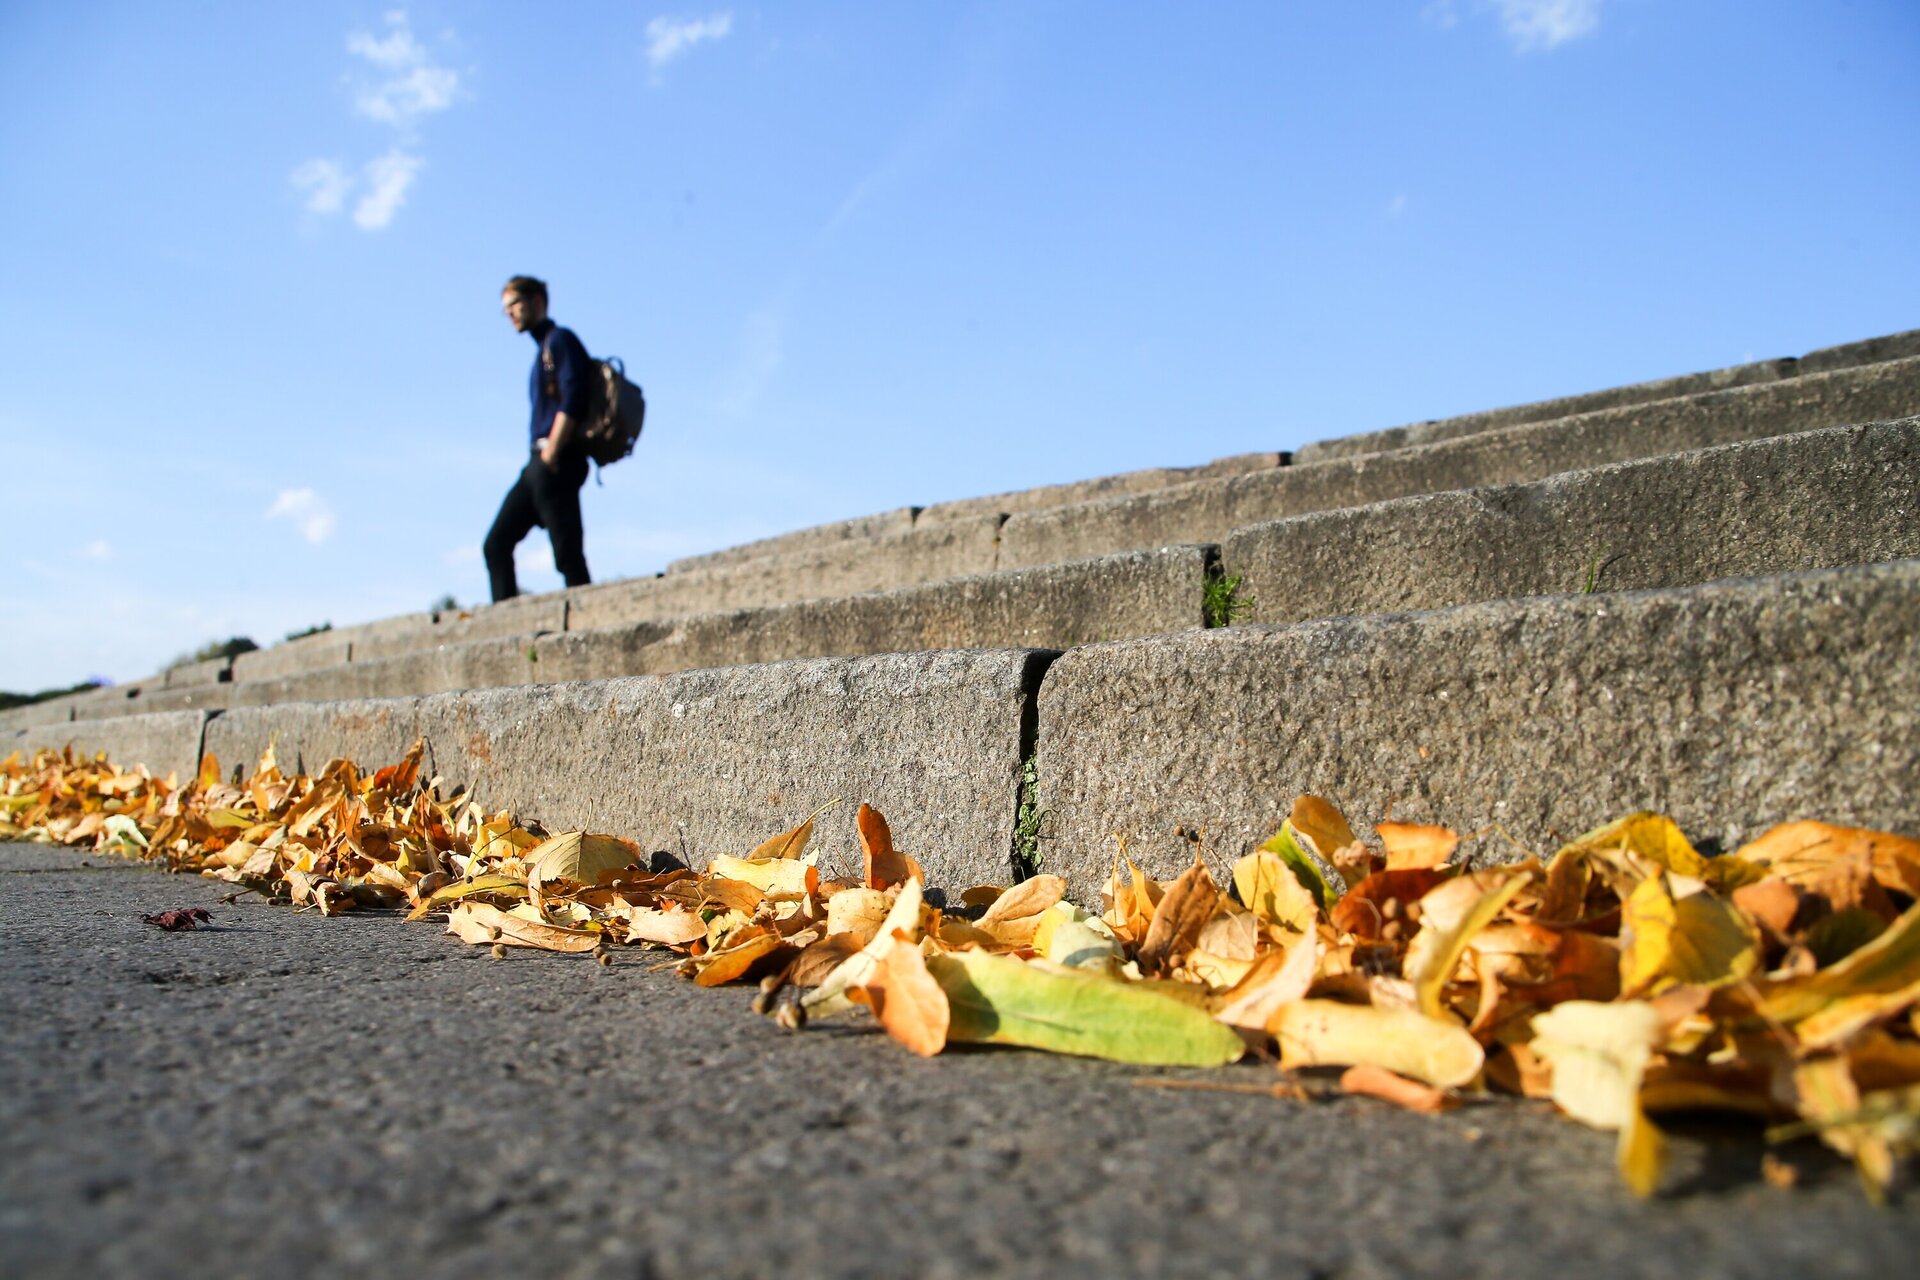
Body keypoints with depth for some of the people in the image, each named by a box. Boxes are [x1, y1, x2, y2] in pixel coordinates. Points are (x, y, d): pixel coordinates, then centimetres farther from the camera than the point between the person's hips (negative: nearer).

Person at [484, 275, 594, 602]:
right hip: (539, 464, 10)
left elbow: (571, 401, -14)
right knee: (497, 544, 6)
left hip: (558, 462, -10)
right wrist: (542, 458, 11)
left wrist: (551, 454, -19)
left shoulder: (561, 340, -1)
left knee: (568, 555, -11)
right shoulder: (542, 350, 26)